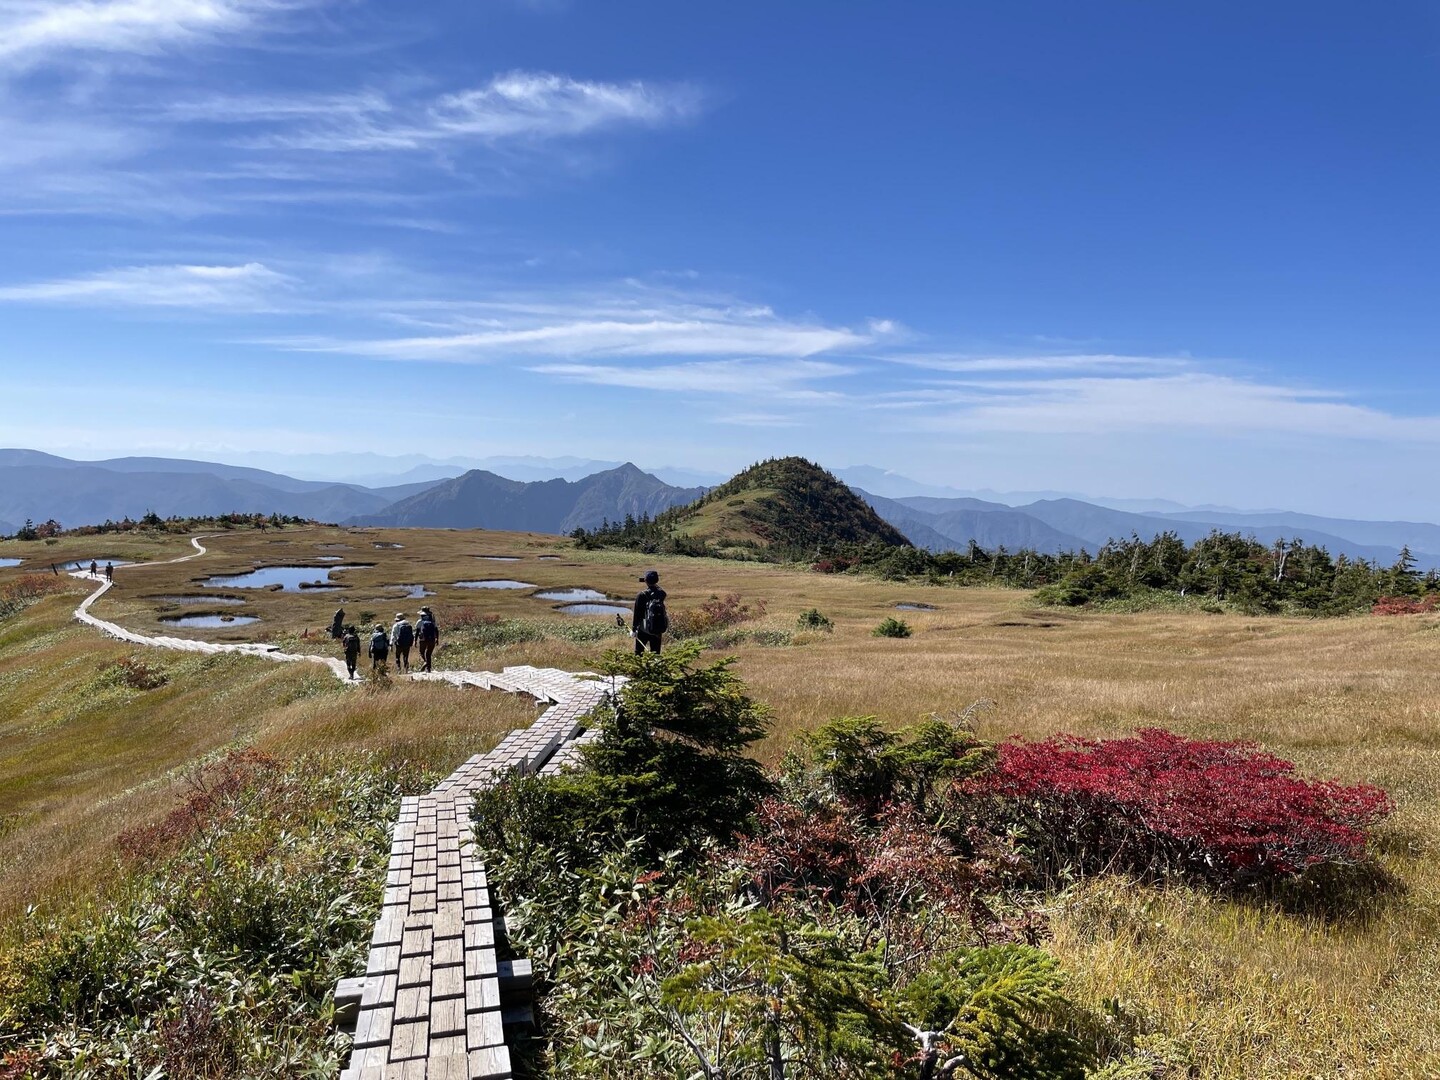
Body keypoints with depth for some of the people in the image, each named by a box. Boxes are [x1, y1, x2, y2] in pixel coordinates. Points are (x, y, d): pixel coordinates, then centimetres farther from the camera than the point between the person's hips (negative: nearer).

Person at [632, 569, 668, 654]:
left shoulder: (642, 596, -16)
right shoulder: (661, 594, -5)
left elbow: (637, 614, -11)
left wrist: (634, 628, -1)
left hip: (643, 630, -3)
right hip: (658, 630, 4)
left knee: (638, 653, 8)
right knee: (655, 653, 12)